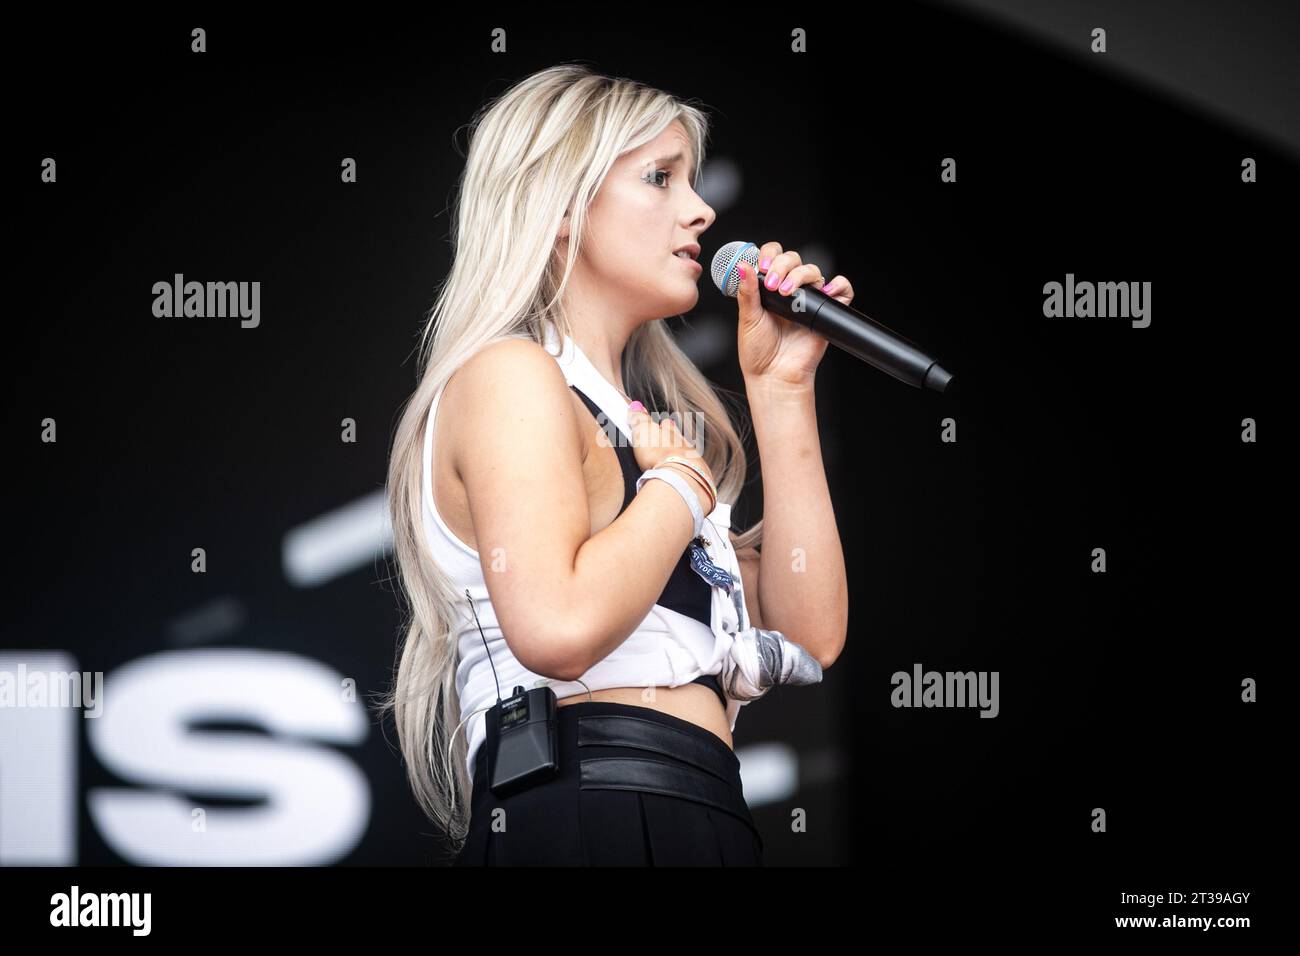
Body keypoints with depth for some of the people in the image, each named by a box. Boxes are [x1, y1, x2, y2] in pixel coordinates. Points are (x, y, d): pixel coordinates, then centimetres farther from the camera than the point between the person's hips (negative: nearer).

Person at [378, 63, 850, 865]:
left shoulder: (636, 420, 22)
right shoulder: (510, 376, -5)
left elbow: (811, 634, 13)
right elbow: (559, 627, -22)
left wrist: (782, 385, 14)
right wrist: (686, 484, -6)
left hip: (691, 824, 9)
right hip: (592, 818, -9)